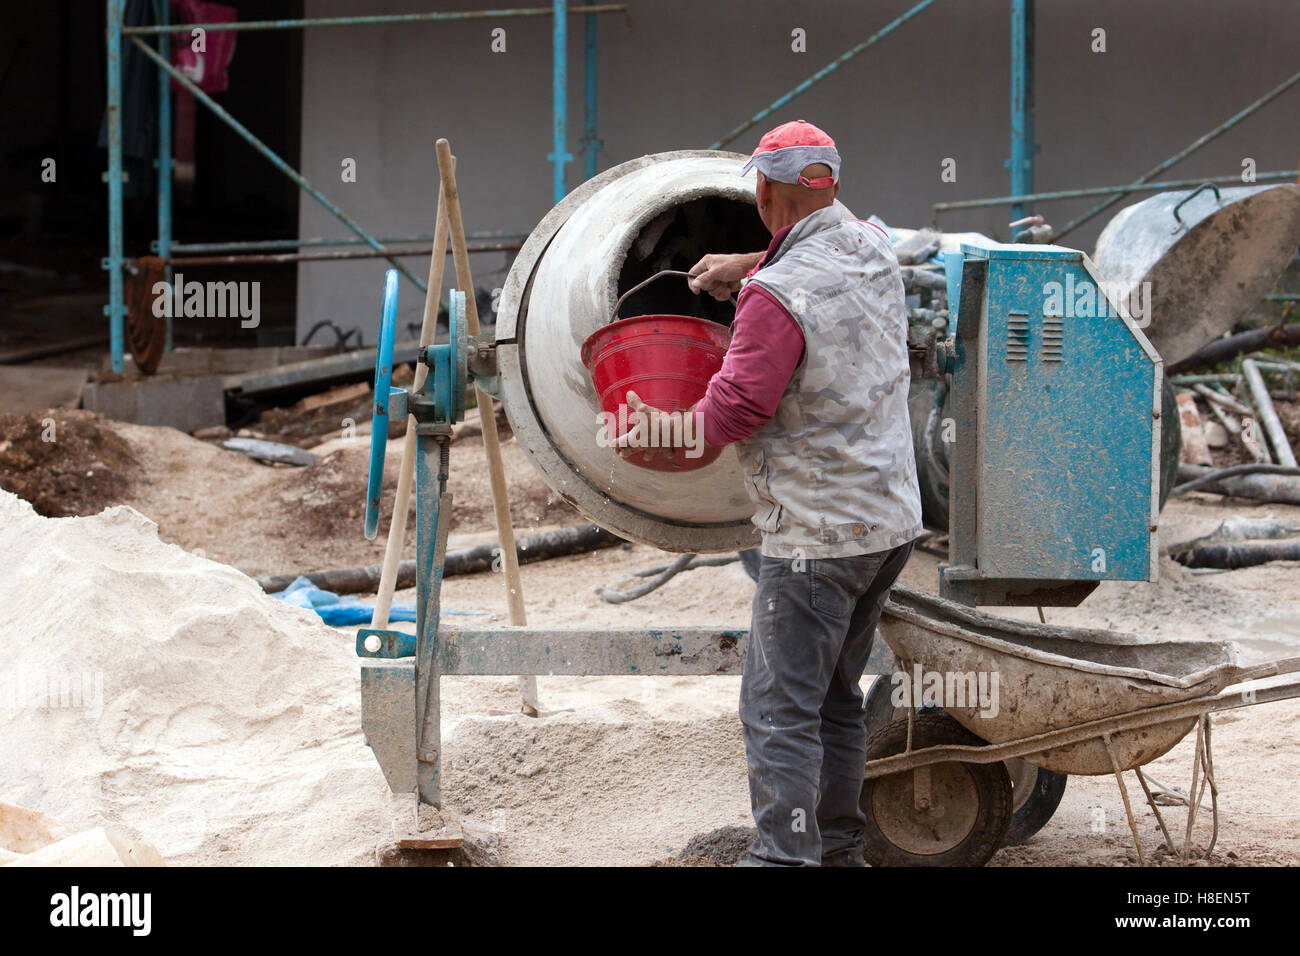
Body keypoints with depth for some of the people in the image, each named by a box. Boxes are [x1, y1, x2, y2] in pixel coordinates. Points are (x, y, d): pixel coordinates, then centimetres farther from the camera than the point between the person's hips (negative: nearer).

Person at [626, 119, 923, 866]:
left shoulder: (778, 297, -19)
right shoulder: (876, 251, 5)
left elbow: (733, 412, -16)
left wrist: (659, 425, 1)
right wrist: (749, 266, 32)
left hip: (820, 536, -9)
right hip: (892, 519, 9)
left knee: (780, 709, -7)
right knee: (836, 697, 19)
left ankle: (785, 857, -13)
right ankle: (837, 848, 25)